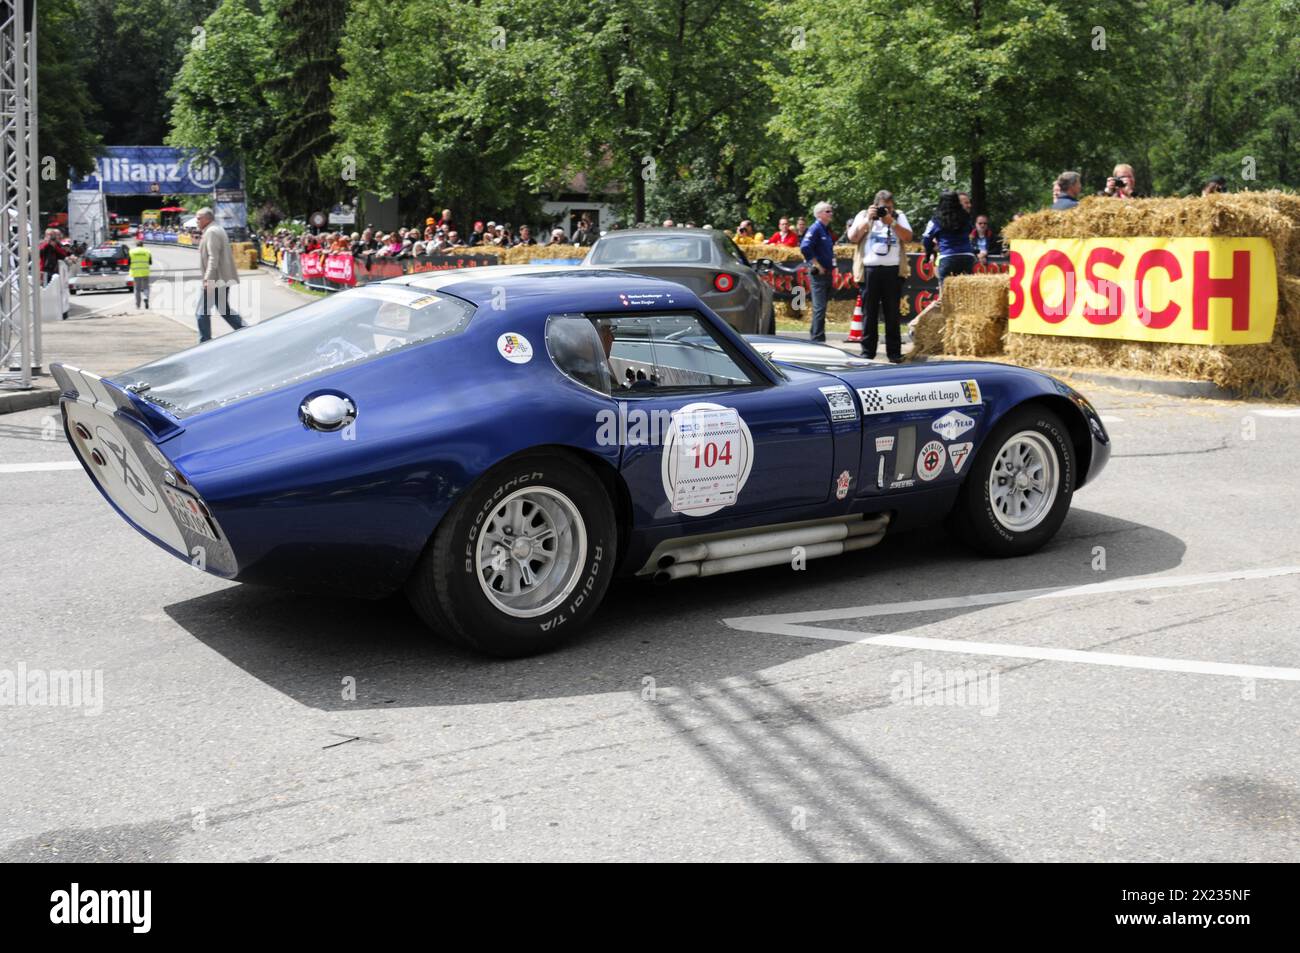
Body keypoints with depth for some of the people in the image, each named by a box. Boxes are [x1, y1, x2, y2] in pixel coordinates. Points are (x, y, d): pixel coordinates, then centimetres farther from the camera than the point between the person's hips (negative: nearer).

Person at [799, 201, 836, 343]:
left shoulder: (827, 229, 16)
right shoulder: (815, 228, -11)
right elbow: (805, 247, -23)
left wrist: (831, 266, 14)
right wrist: (817, 265, -19)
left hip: (827, 272, 9)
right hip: (818, 273, -9)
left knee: (821, 306, 13)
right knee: (819, 307, -10)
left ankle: (815, 334, 22)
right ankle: (818, 338, -8)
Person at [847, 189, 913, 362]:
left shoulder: (899, 216, 12)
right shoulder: (864, 215, 10)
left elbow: (908, 237, -1)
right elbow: (852, 237, -1)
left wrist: (891, 222, -10)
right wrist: (867, 219, -9)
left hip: (892, 270, 1)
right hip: (869, 270, -1)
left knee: (892, 313, 2)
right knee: (869, 312, 2)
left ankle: (894, 352, 5)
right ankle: (867, 352, 7)